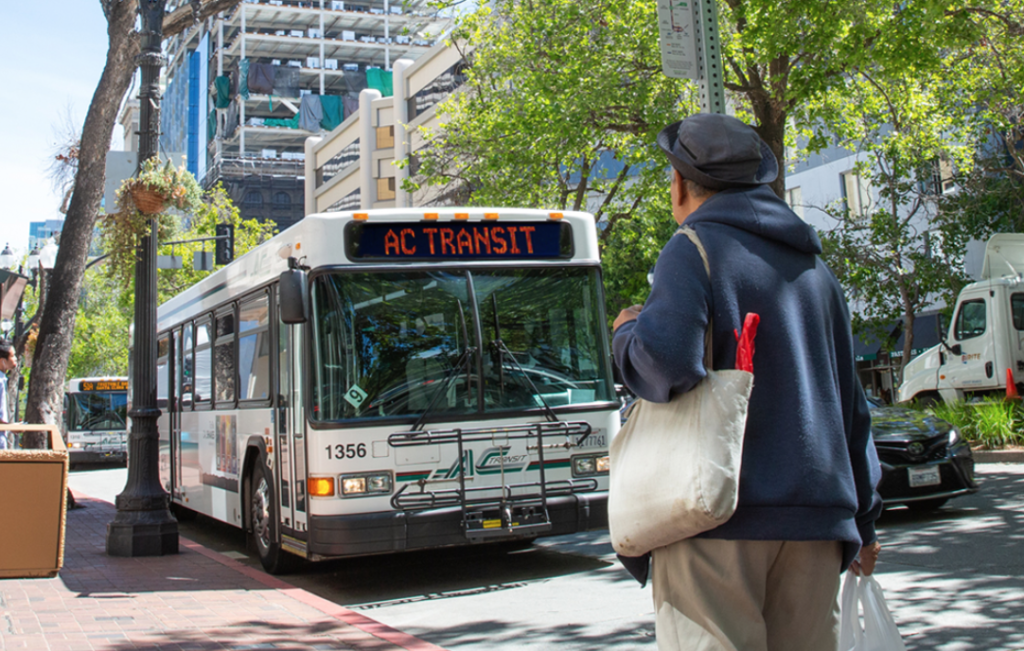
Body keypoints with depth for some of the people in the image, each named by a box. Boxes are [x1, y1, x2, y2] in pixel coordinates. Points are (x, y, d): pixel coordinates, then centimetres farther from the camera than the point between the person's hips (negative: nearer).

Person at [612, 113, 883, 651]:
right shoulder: (813, 266, 19)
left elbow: (667, 362, -21)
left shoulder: (692, 249, -3)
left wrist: (627, 333, 2)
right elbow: (850, 401, 21)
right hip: (817, 516, 7)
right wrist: (863, 521, 26)